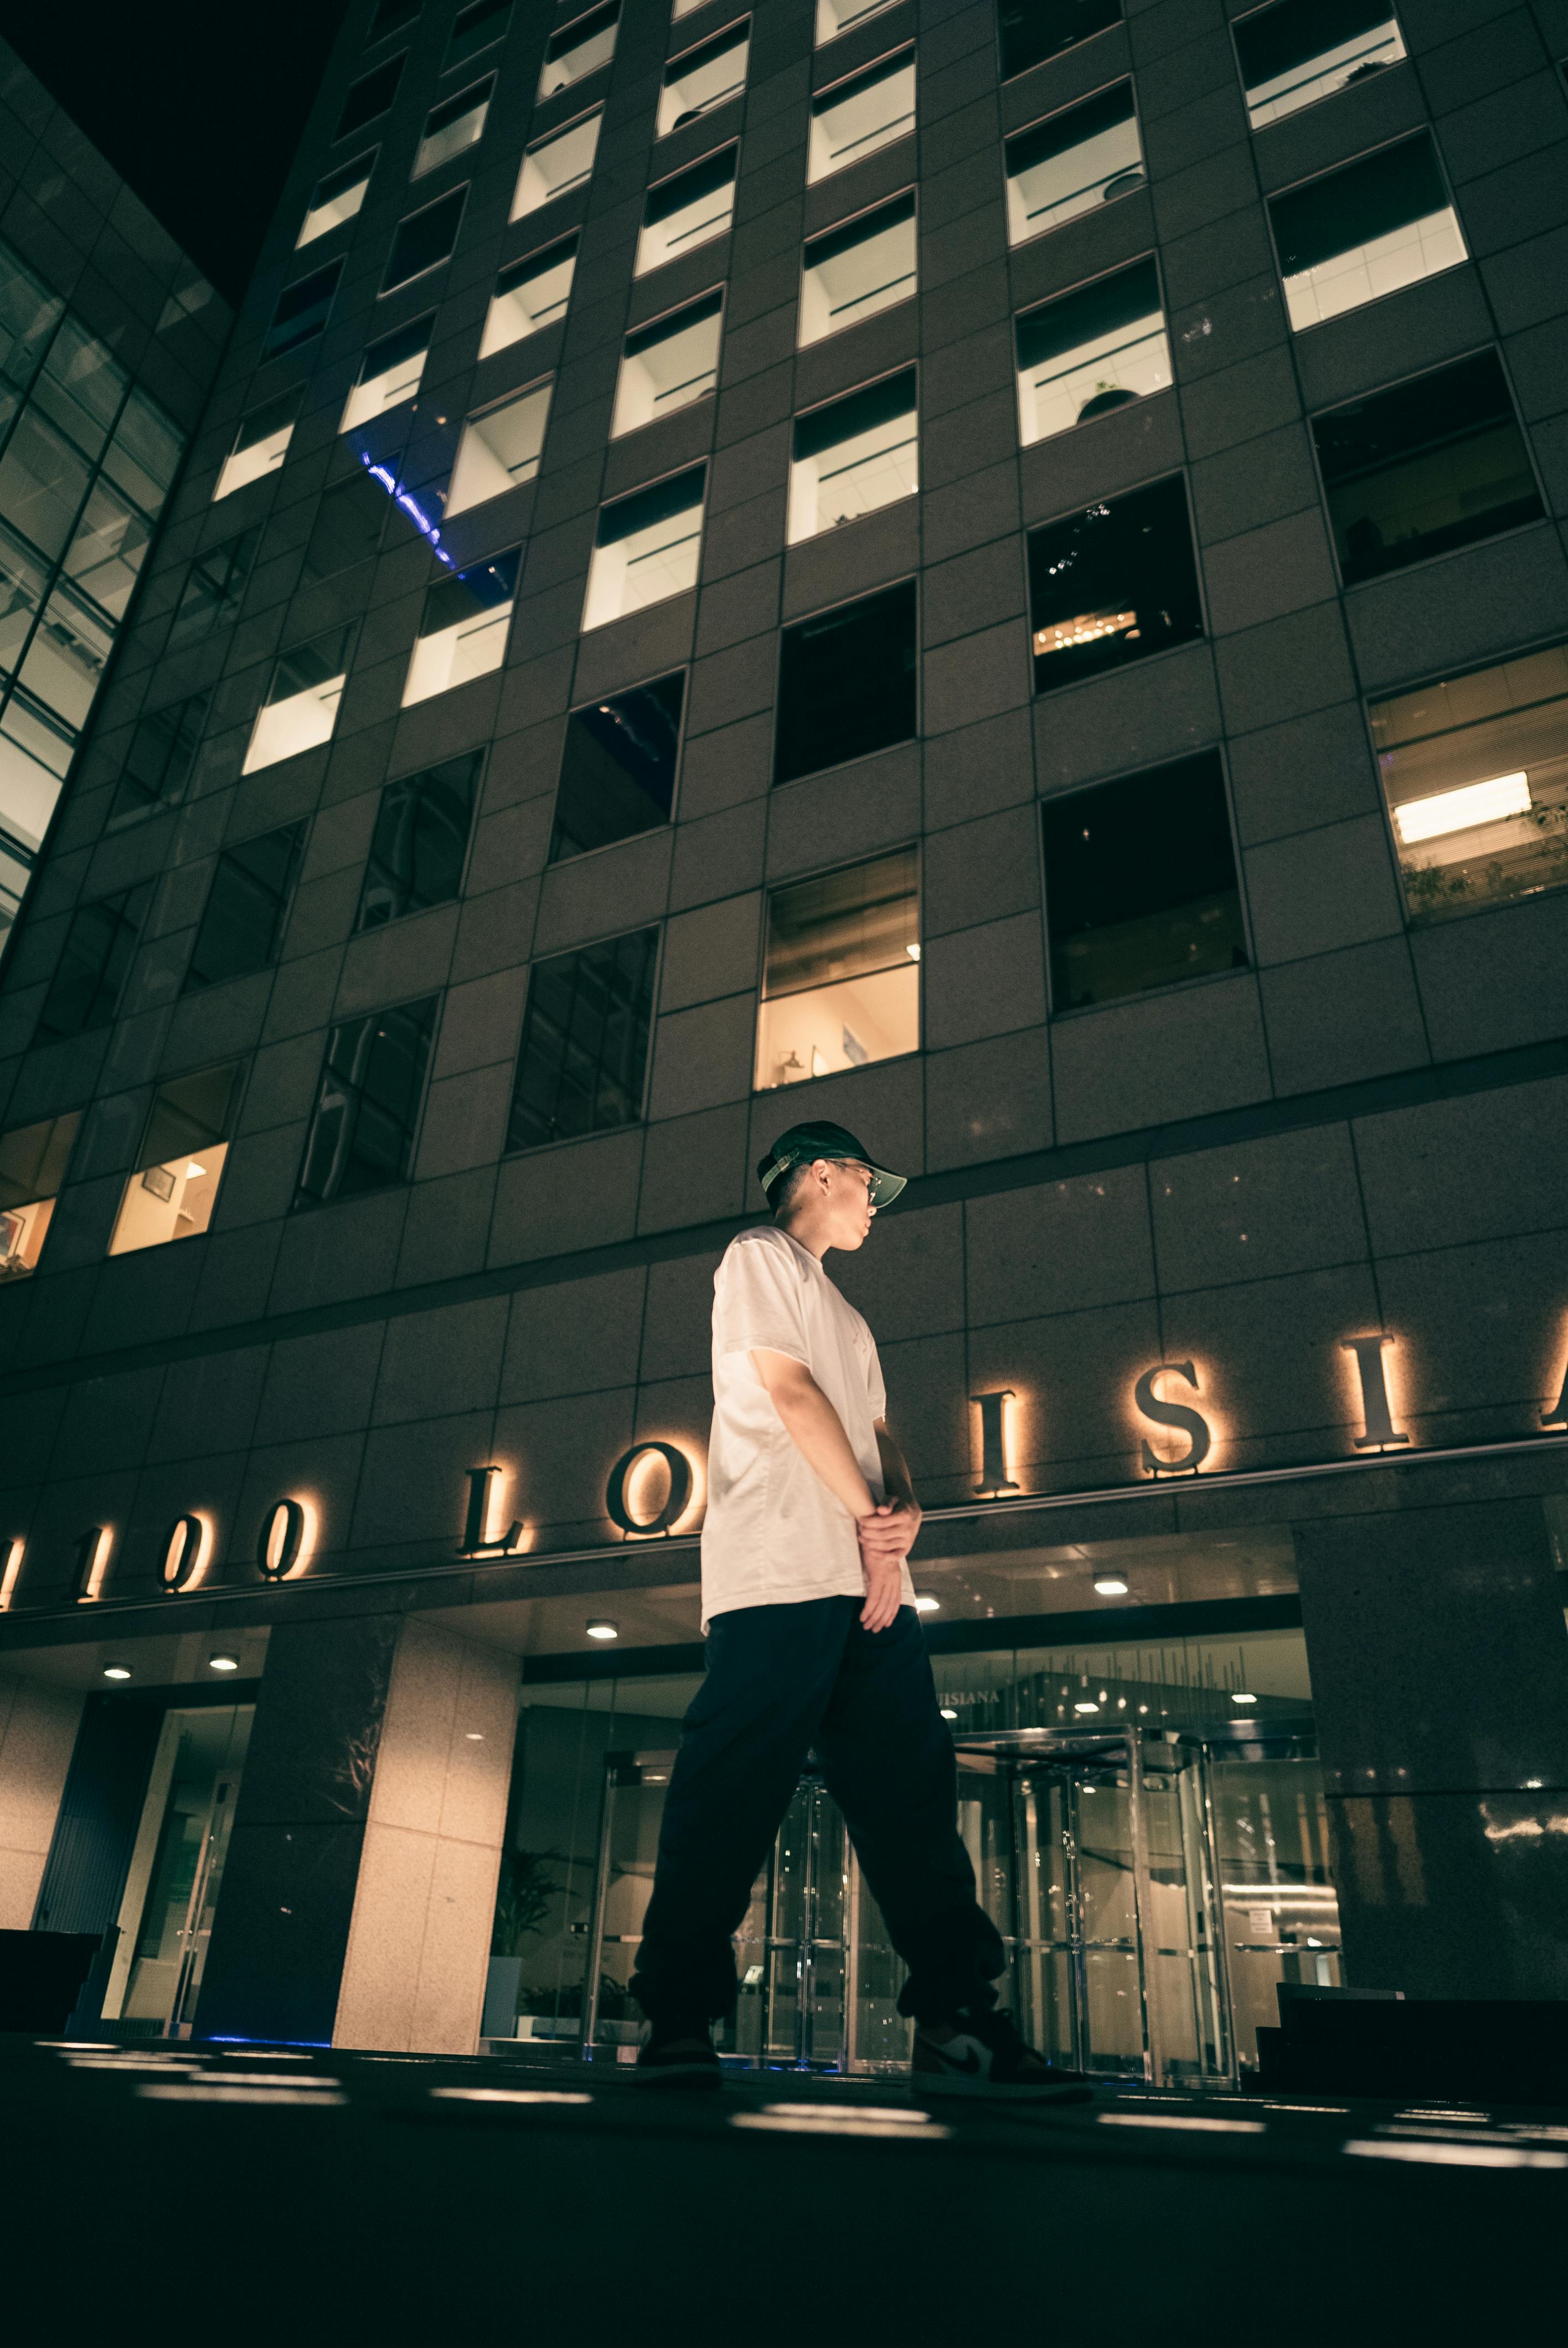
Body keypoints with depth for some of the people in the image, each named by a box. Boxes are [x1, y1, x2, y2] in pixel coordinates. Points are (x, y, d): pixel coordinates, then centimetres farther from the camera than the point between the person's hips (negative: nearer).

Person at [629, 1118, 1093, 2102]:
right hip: (782, 1570, -9)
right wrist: (870, 1519, -7)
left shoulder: (845, 1314, 31)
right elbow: (788, 1389, -7)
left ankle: (961, 2024, 2)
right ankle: (679, 2019, -4)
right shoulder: (759, 1256, 6)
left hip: (868, 1576, 9)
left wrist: (905, 1510, -2)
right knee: (736, 1790, -11)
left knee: (913, 1785, 2)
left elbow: (877, 1431, 21)